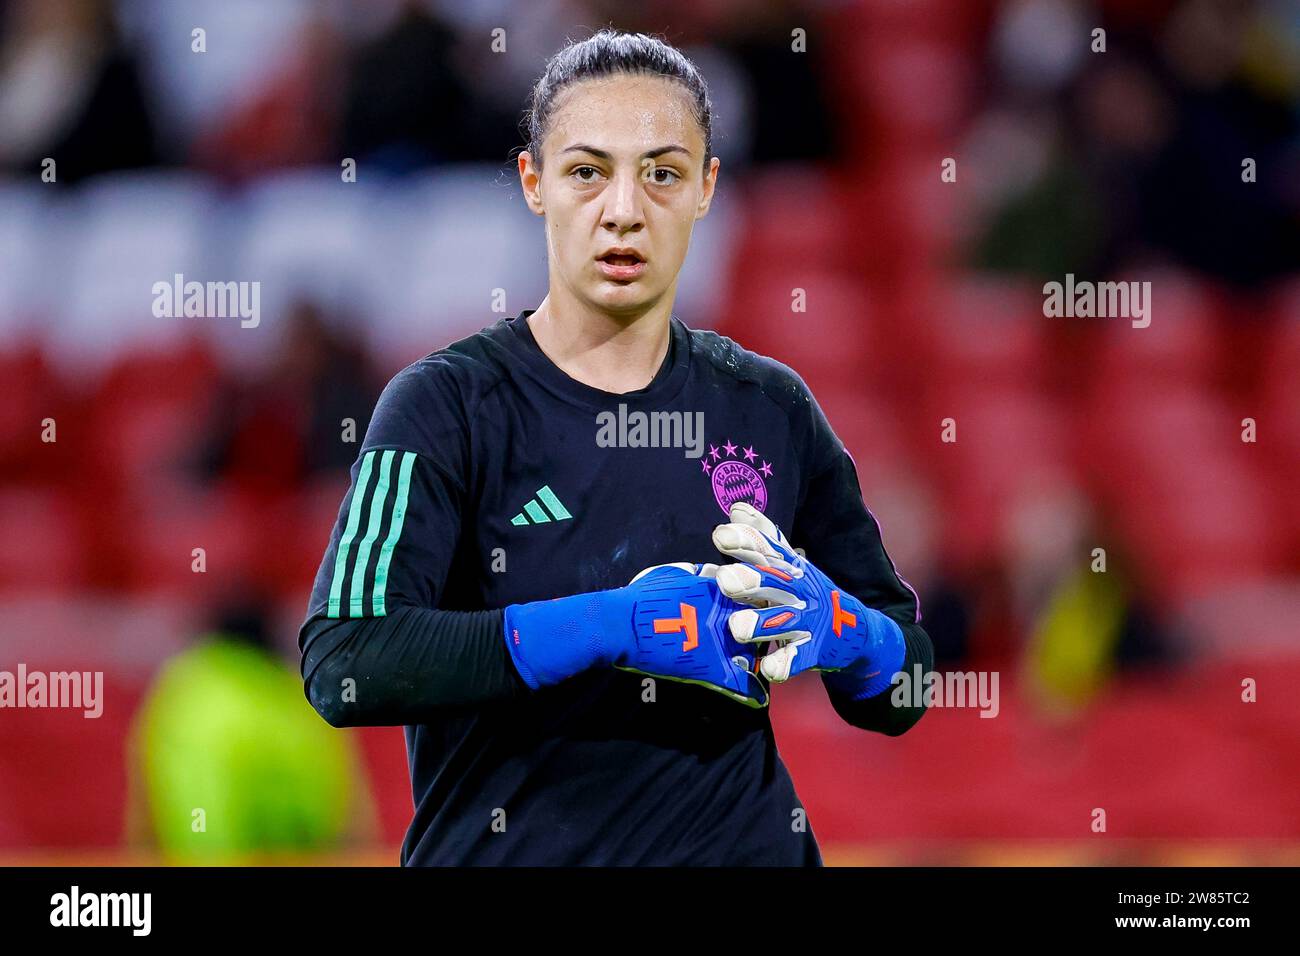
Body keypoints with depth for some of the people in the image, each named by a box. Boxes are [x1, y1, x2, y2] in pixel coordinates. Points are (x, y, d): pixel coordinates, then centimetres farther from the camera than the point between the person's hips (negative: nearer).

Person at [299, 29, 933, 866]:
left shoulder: (770, 411, 4)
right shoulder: (448, 405, -8)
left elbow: (899, 699, 6)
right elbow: (344, 665, -22)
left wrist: (838, 629, -16)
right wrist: (617, 625, -28)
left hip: (740, 843, 3)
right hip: (505, 846, -3)